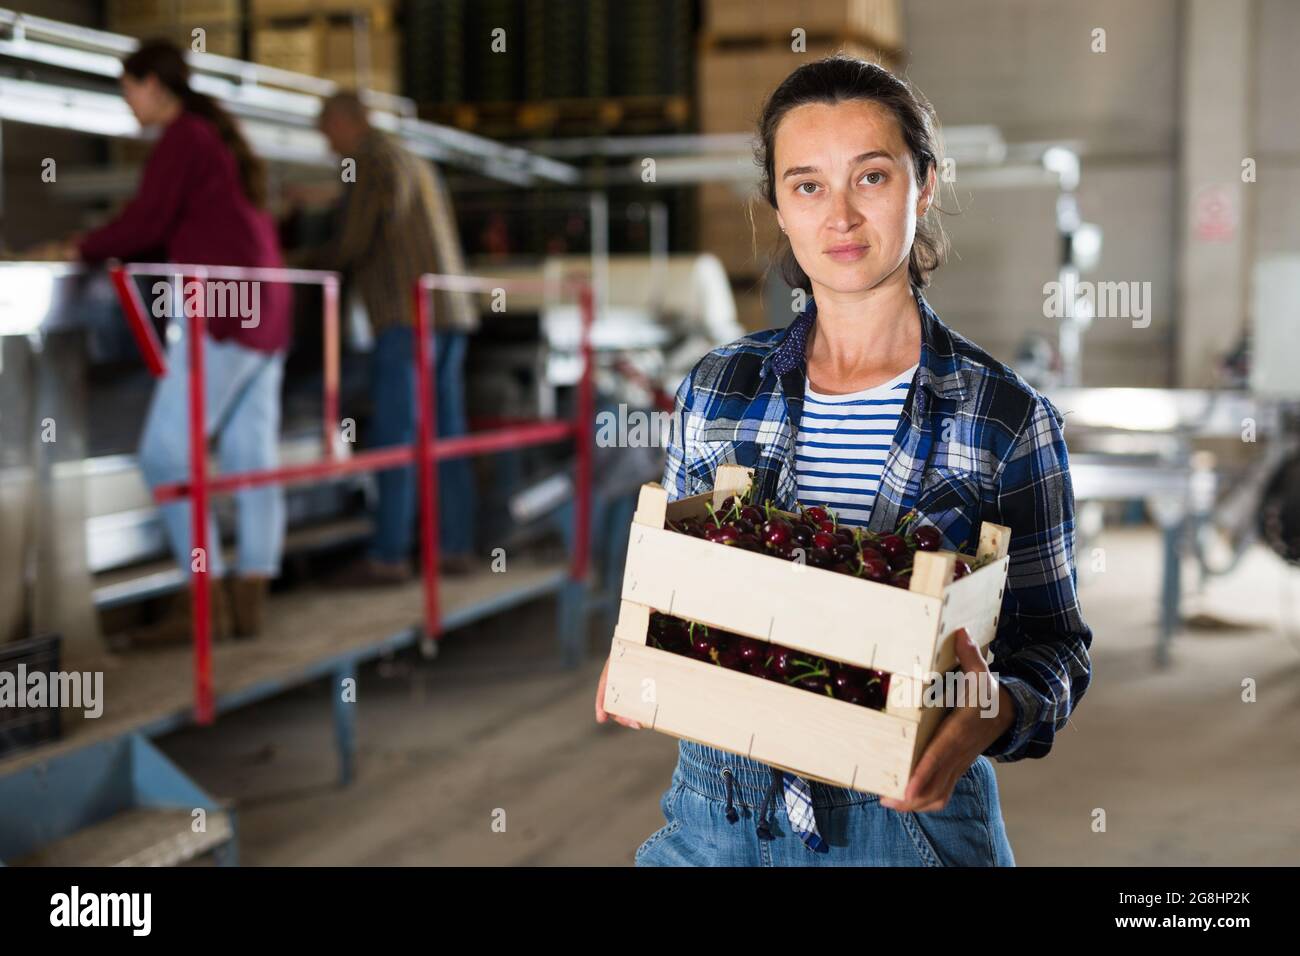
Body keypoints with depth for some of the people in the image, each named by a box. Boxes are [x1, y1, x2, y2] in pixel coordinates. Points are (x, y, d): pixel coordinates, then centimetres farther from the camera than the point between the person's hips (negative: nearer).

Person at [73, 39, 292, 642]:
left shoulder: (181, 135, -5)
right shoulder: (219, 135, 23)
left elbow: (147, 220, -11)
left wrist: (83, 251, 3)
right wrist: (113, 251, 19)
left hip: (221, 309, -10)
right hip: (262, 307, 10)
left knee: (165, 455, -8)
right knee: (252, 460, 5)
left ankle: (203, 599, -10)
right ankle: (250, 599, 6)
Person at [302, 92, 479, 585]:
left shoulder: (367, 164, -4)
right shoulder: (420, 164, 22)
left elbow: (352, 244, -11)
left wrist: (310, 262, 9)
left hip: (407, 318, -8)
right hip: (451, 312, 9)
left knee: (395, 435, -8)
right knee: (445, 434, 8)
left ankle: (389, 555, -9)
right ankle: (455, 547, 9)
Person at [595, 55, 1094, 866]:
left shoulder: (1008, 415, -8)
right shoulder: (719, 387, 0)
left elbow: (1056, 644, -3)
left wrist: (998, 713, -24)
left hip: (908, 820, -2)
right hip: (716, 806, 3)